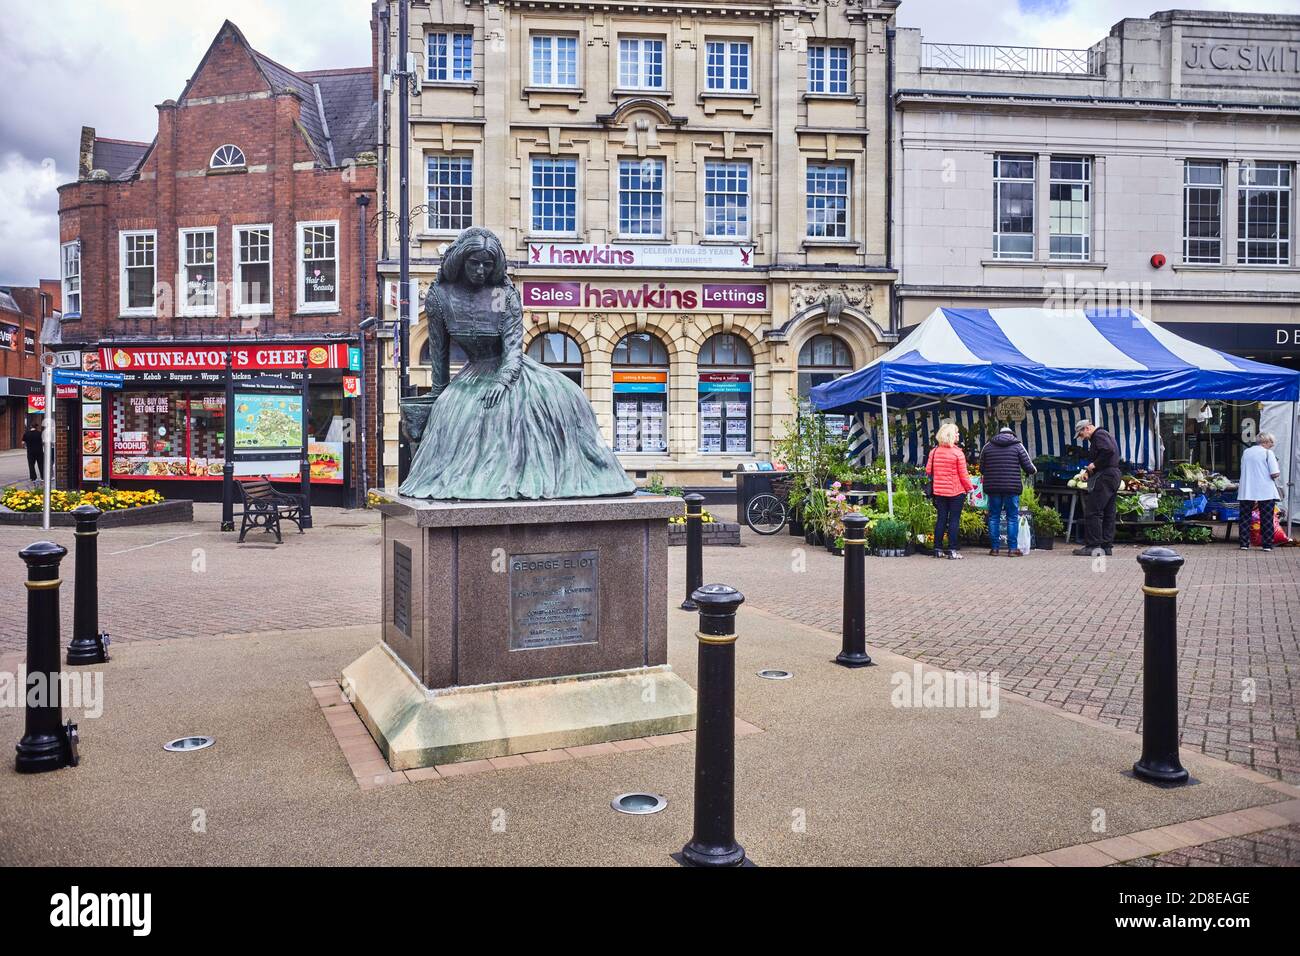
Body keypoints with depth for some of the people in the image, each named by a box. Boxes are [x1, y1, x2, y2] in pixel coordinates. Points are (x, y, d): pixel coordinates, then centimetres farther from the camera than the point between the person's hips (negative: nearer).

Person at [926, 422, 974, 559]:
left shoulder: (934, 452, 2)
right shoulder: (958, 453, -10)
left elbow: (928, 471, 5)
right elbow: (963, 475, -10)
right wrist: (970, 487, 0)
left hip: (939, 491, 4)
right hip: (955, 491, -4)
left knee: (941, 519, 10)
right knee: (954, 520, 2)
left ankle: (938, 549, 10)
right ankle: (952, 550, 2)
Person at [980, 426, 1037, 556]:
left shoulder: (987, 447, 8)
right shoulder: (1017, 446, 2)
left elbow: (981, 469, 10)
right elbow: (1028, 468, -1)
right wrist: (1034, 470, 21)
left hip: (993, 487, 2)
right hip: (1012, 487, -2)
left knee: (994, 517, 9)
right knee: (1012, 517, 5)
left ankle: (994, 548, 9)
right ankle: (1013, 548, 4)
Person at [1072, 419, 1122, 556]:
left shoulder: (1099, 435, -7)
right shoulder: (1105, 435, 24)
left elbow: (1108, 451, -25)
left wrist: (1095, 464, -16)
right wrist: (1089, 472, 11)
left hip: (1104, 477, -11)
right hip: (1114, 476, 11)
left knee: (1092, 512, -10)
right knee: (1108, 513, 10)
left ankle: (1093, 546, -11)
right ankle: (1107, 546, 13)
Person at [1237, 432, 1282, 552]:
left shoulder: (1246, 452, 8)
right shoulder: (1268, 453, -7)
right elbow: (1275, 474, -13)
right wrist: (1278, 473, 8)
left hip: (1246, 492, 4)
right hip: (1265, 492, -4)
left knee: (1244, 518, 8)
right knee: (1267, 519, 5)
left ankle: (1244, 543, 7)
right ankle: (1267, 545, 6)